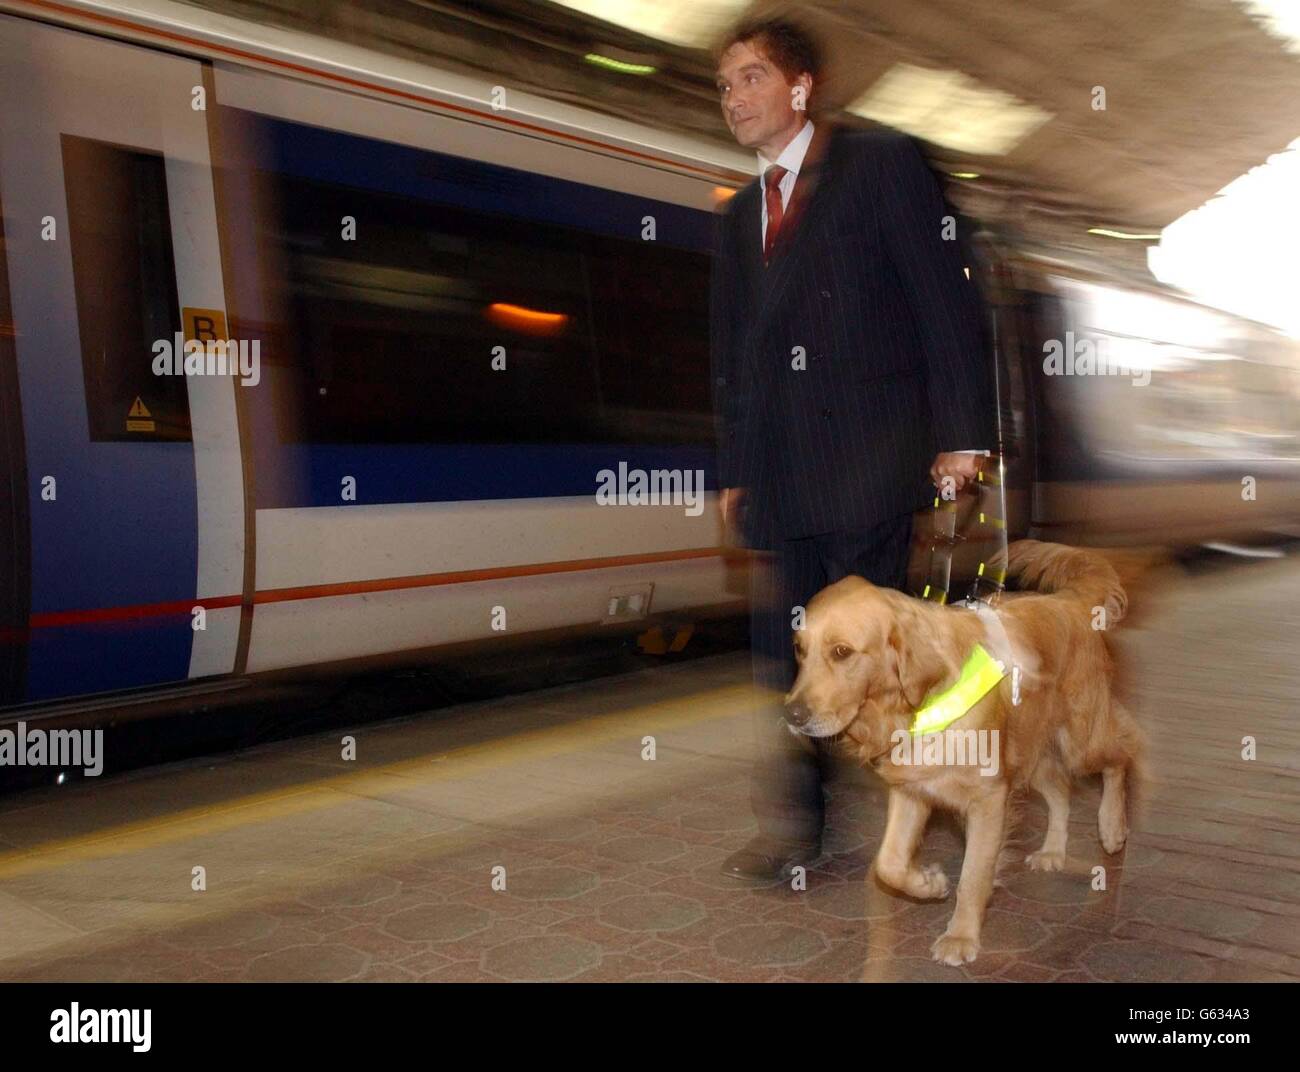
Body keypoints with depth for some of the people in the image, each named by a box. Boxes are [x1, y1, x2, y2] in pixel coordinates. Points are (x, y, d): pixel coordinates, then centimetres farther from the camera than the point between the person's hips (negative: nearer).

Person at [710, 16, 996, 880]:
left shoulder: (880, 163, 4)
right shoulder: (742, 213, 22)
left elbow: (947, 299, -3)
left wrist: (962, 433, -10)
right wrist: (734, 469, 14)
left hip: (865, 460, -5)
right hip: (777, 475, 6)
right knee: (784, 657, 5)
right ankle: (792, 828, 15)